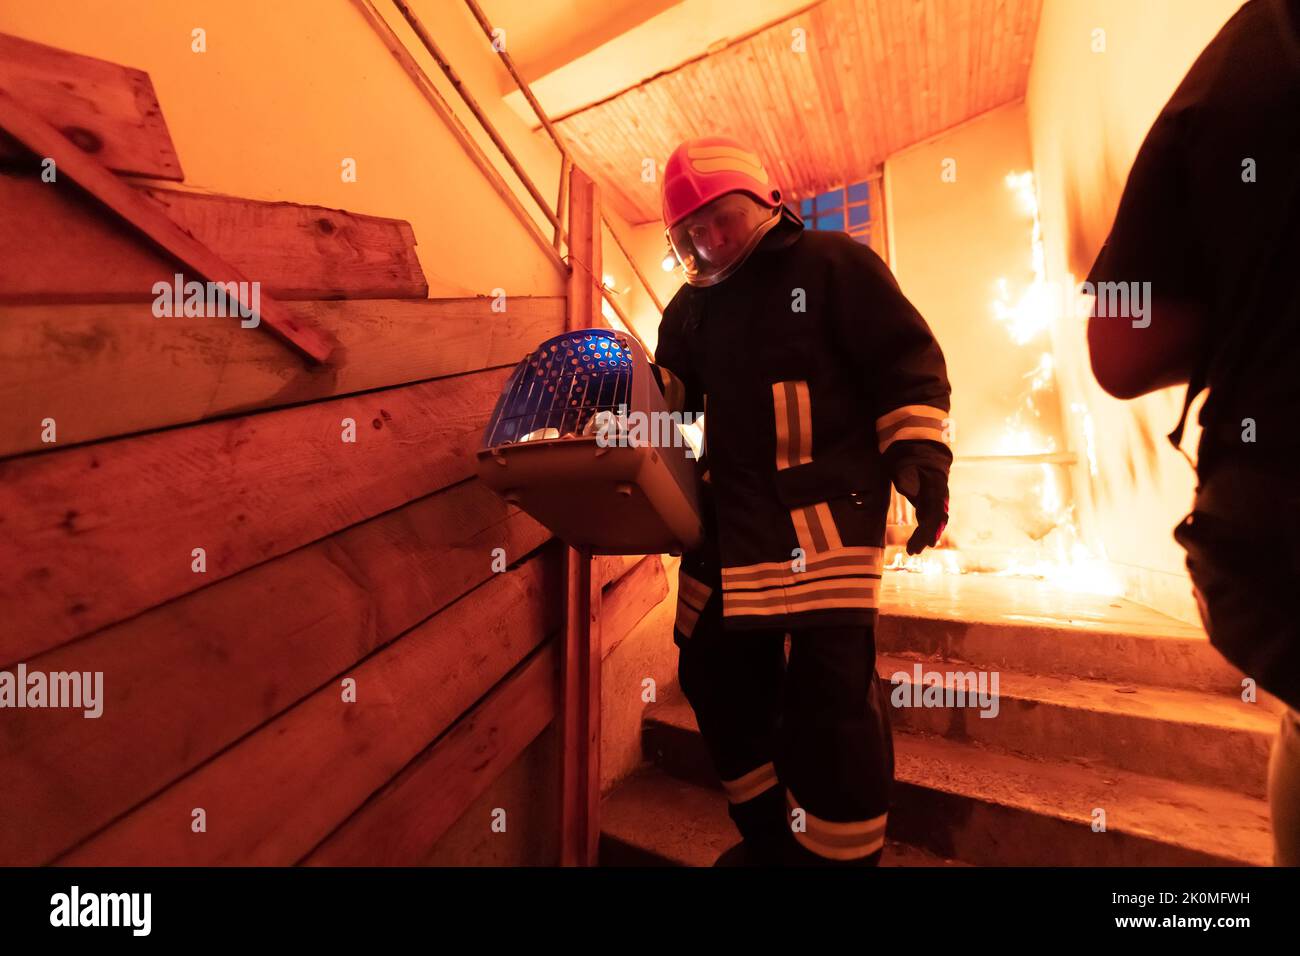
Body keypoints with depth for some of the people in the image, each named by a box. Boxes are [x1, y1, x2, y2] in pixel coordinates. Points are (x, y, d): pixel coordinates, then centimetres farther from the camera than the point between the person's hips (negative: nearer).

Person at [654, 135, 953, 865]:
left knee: (831, 690, -8)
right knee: (716, 671, 10)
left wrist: (918, 455, -11)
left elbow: (908, 360, -2)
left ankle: (839, 852, 21)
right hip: (729, 514, 6)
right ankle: (768, 837, 34)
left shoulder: (832, 263, 3)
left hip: (826, 510, -5)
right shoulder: (690, 305, 18)